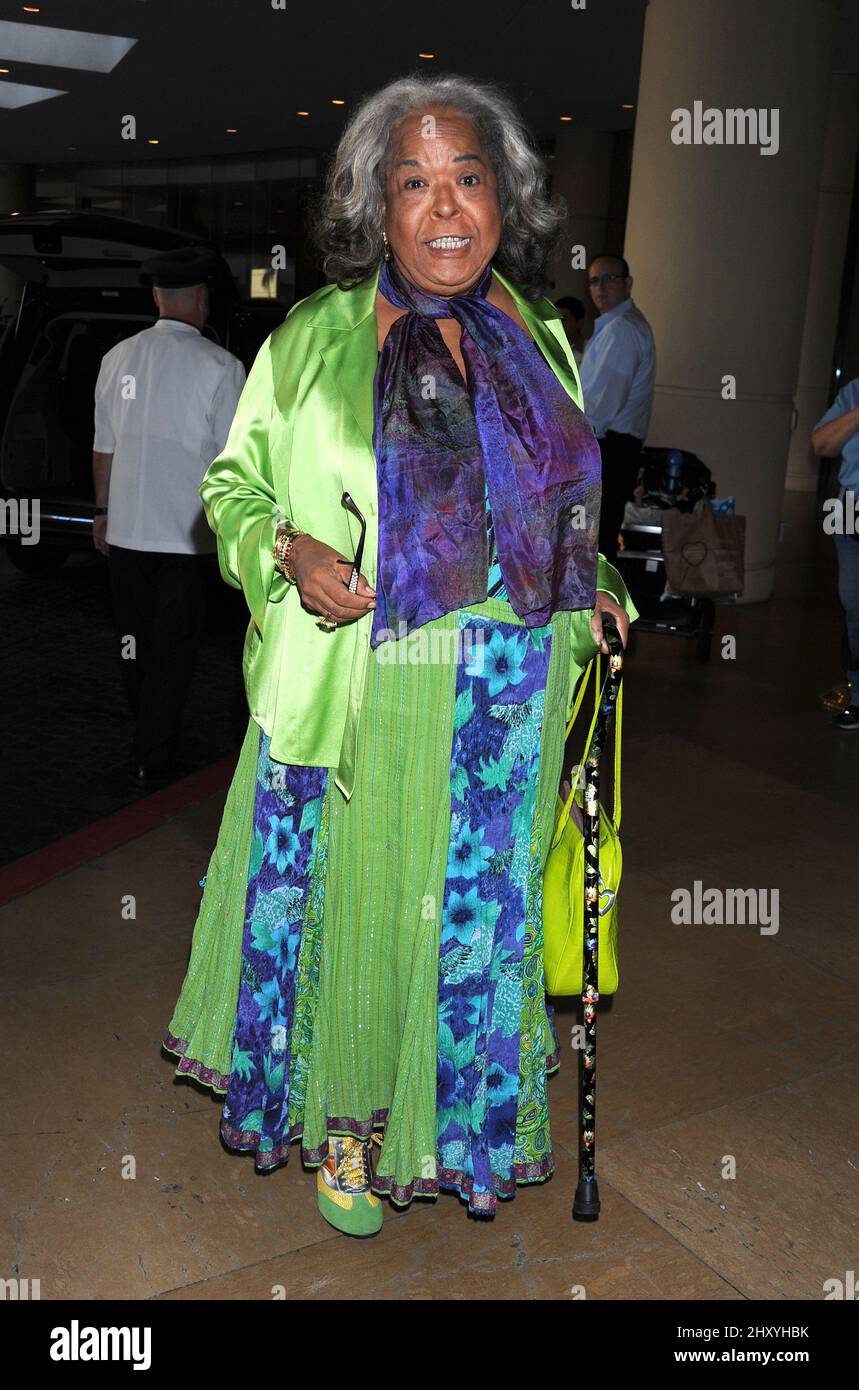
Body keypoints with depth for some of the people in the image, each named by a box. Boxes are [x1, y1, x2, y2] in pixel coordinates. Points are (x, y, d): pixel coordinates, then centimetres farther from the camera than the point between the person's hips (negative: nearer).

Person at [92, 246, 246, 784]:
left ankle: (147, 739, 34)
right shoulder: (221, 366, -10)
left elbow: (104, 446, 9)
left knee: (135, 637, 17)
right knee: (174, 647, 4)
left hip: (125, 527, 4)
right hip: (188, 532, -4)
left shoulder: (119, 357, 3)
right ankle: (155, 761, 9)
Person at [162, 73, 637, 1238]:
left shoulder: (539, 339, 9)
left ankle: (466, 1118, 40)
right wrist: (287, 550, -18)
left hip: (513, 704, 4)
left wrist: (597, 592, 7)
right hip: (366, 697, -3)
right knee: (361, 903, 8)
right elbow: (233, 487, 2)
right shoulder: (315, 338, -3)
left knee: (483, 912, 16)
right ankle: (347, 1122, 34)